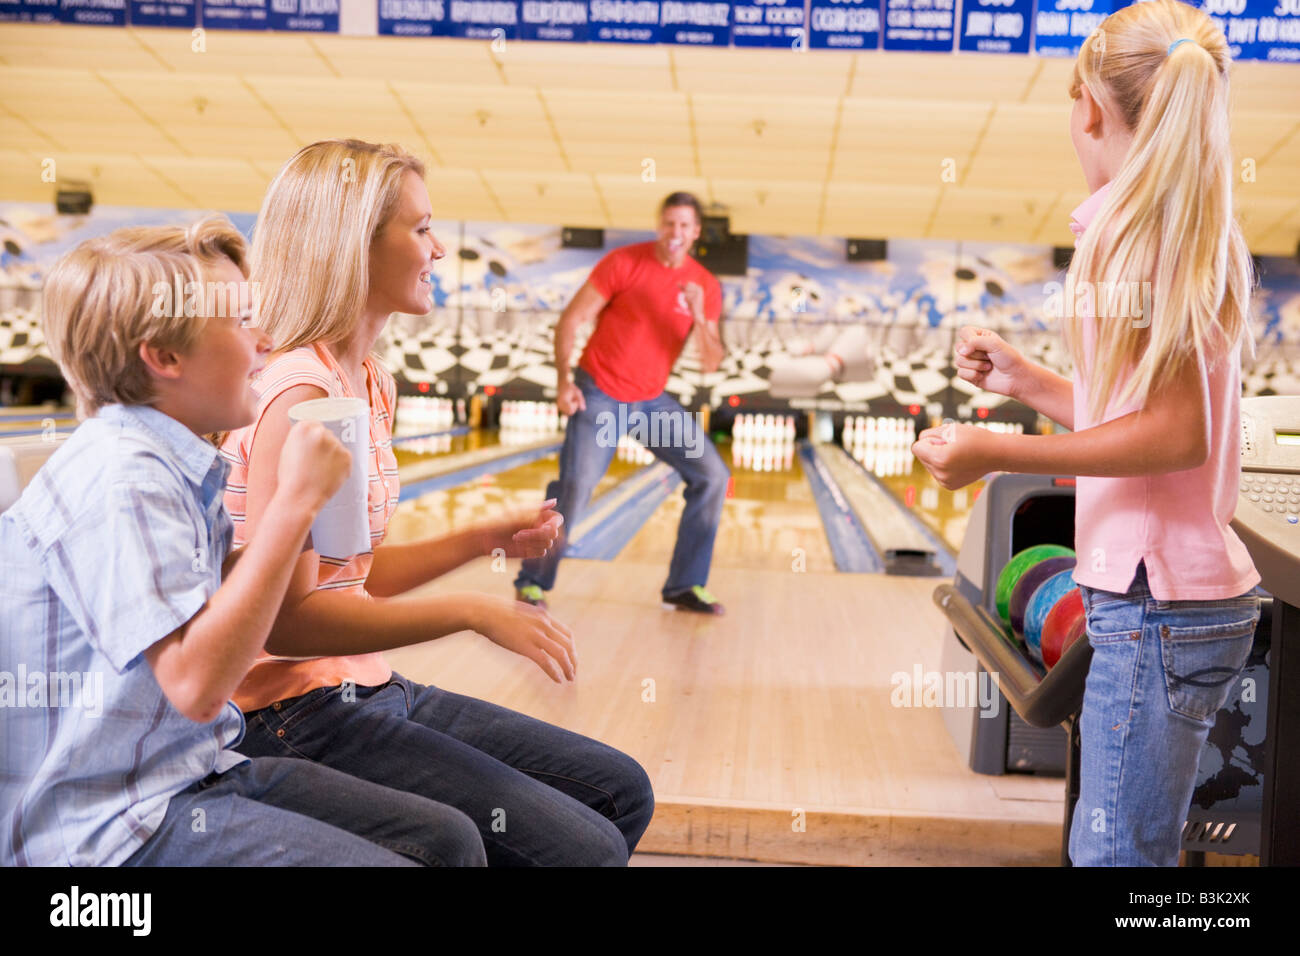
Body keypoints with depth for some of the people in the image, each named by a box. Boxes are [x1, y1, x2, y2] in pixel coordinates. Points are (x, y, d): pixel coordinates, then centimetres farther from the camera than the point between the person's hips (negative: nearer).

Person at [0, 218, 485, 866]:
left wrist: (300, 515, 3)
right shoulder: (118, 483, -22)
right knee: (424, 850, -18)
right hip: (107, 828, -9)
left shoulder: (173, 468, 8)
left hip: (192, 771, 9)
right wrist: (296, 503, -26)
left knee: (446, 839, 2)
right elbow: (197, 685, -29)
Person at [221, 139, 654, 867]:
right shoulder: (302, 393, -20)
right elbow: (286, 617, -23)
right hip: (305, 720, -9)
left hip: (373, 693, 9)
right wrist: (471, 612, -23)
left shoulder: (373, 384, 9)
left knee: (622, 792, 10)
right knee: (584, 849, -15)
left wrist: (484, 541, 7)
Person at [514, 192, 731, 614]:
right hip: (598, 395, -4)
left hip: (652, 401, 5)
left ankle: (684, 586, 6)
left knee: (712, 477, -4)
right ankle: (532, 581, 5)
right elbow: (570, 320, -9)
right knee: (574, 488, -16)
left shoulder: (706, 287, -1)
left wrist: (699, 317, -22)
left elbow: (710, 363, -5)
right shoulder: (624, 262, -11)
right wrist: (564, 381, -19)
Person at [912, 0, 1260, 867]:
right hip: (1200, 596, 10)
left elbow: (1176, 431, -20)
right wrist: (1028, 382, 20)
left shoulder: (1131, 227, -14)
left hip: (1156, 606, -10)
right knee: (1128, 841, 19)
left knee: (1116, 850, 0)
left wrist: (998, 454, -18)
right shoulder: (1201, 229, 13)